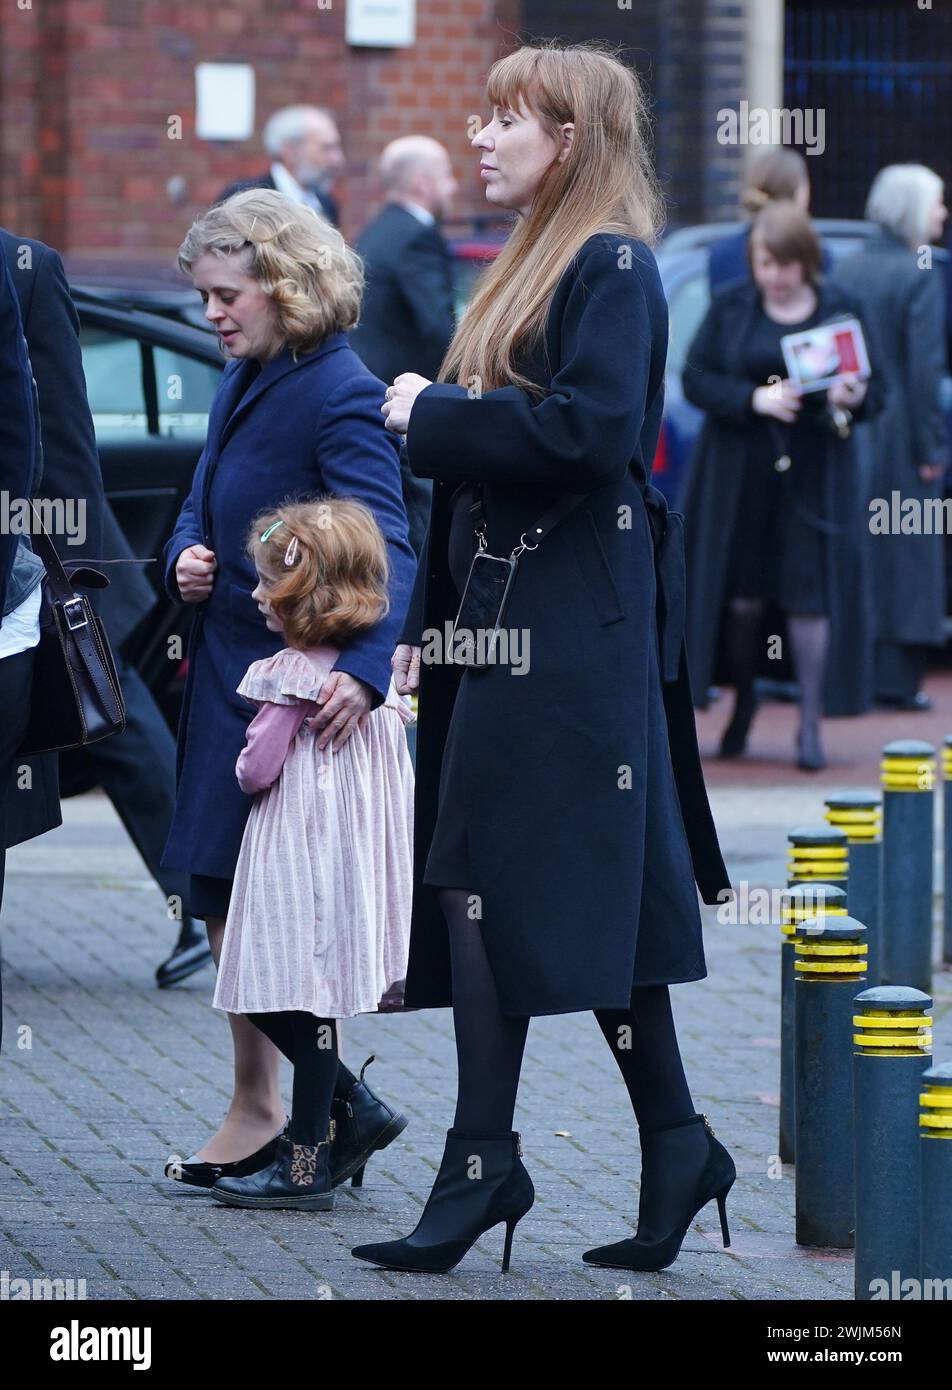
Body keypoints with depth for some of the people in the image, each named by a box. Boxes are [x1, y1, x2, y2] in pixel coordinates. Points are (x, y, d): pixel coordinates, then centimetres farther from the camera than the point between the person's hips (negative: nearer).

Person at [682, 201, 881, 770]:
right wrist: (752, 399, -16)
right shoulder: (731, 307, 4)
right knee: (743, 594, 3)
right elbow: (695, 380, 0)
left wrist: (854, 397, -18)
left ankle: (811, 723, -1)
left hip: (814, 472, -1)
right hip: (740, 472, 1)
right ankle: (744, 696, 26)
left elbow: (876, 388, 5)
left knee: (811, 594, -7)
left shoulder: (839, 310, 4)